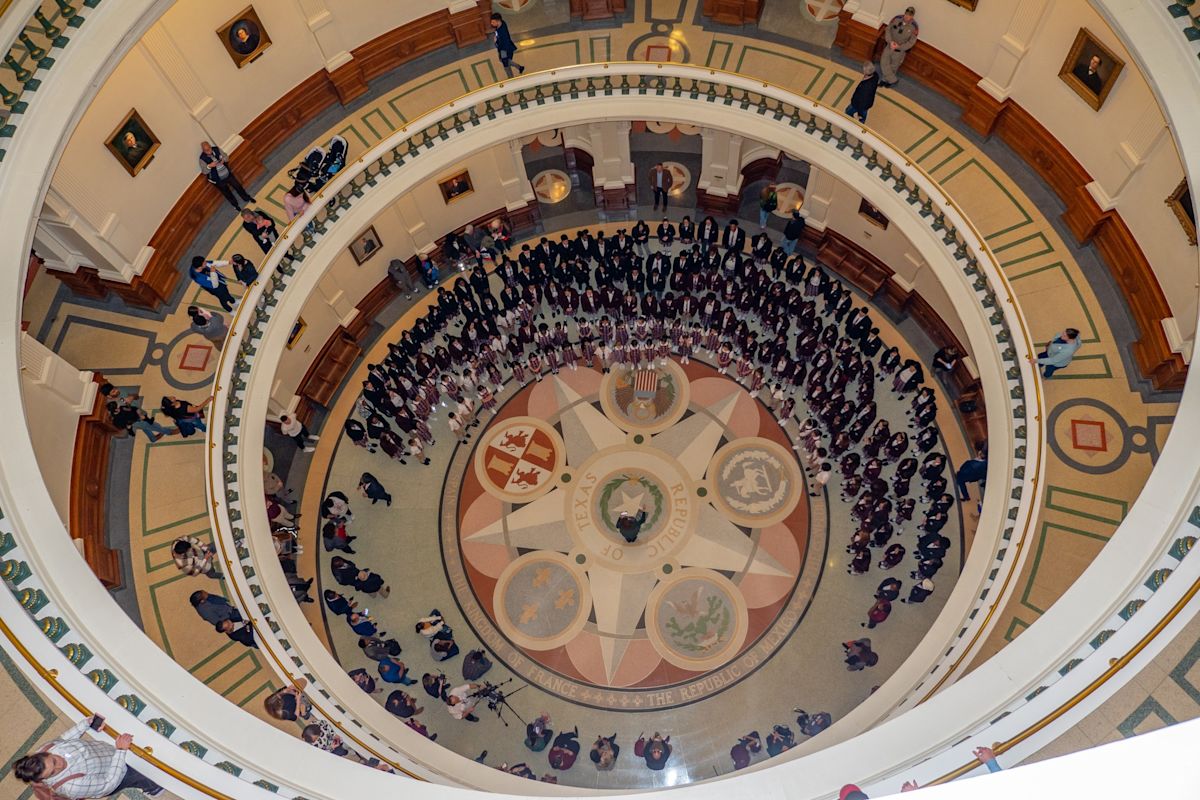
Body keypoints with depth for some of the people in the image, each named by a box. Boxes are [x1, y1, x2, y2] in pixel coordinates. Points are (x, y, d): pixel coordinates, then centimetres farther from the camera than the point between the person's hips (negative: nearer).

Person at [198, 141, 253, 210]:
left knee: (237, 186, 21)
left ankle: (247, 198, 45)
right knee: (227, 193, 18)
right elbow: (204, 171, -20)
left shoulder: (216, 149, -13)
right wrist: (209, 166, -39)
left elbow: (225, 156, 1)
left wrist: (223, 160, -22)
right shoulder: (202, 158, -23)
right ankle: (235, 205, 43)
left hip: (228, 174, 4)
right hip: (218, 180, -4)